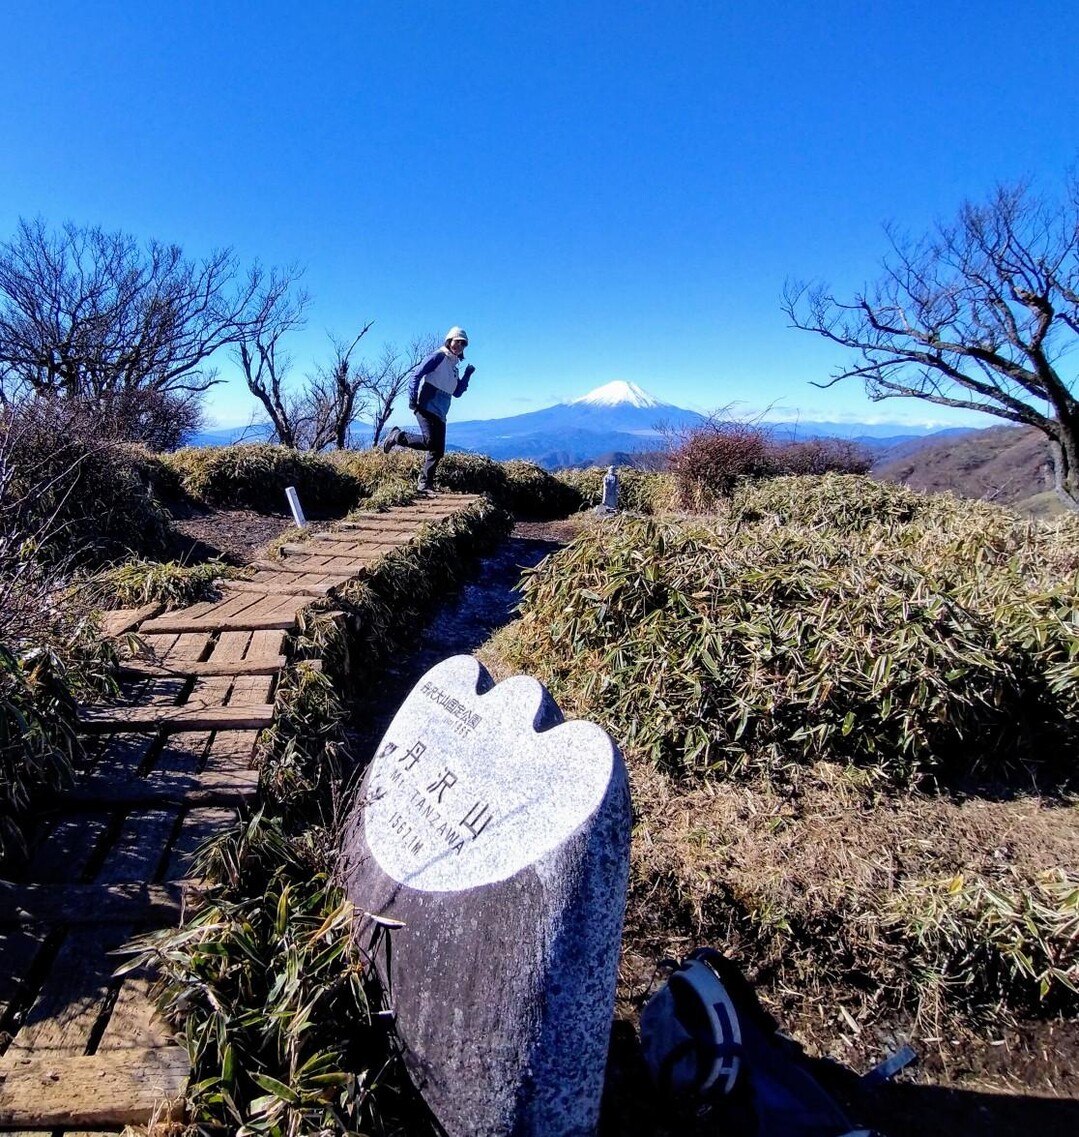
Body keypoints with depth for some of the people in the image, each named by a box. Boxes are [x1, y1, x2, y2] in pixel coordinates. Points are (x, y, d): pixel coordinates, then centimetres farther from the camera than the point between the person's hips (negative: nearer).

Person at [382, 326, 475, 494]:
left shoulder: (454, 366, 22)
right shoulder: (439, 357, -2)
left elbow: (456, 393, 21)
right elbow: (417, 375, -8)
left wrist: (467, 375, 11)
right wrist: (412, 398, -17)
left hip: (440, 413, 8)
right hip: (426, 407, -8)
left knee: (438, 451, 2)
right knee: (430, 442, -24)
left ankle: (425, 484, 10)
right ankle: (397, 436, -1)